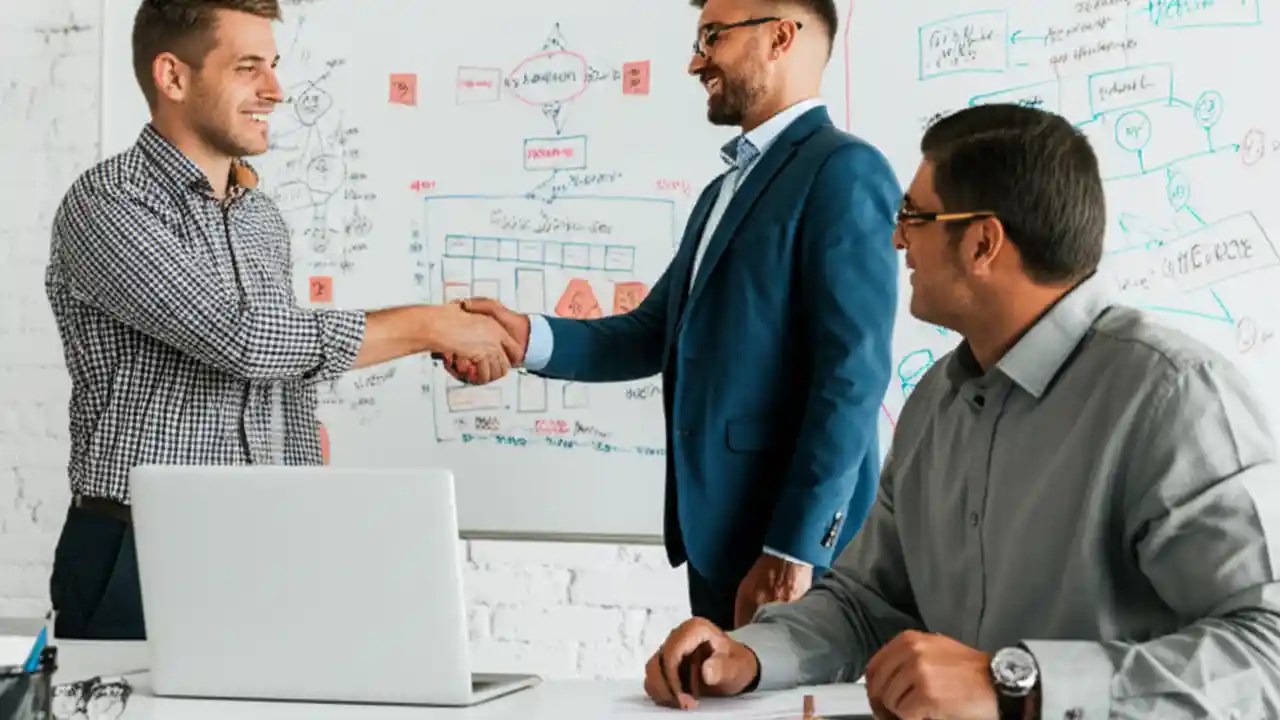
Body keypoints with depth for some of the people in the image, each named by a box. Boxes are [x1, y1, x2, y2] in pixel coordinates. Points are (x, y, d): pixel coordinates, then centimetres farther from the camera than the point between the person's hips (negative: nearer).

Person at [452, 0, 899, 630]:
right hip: (718, 529, 9)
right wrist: (531, 337, -4)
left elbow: (852, 374, -18)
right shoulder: (725, 189, 20)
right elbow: (654, 334, 13)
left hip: (788, 536, -9)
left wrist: (794, 548, -21)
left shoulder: (843, 171, -11)